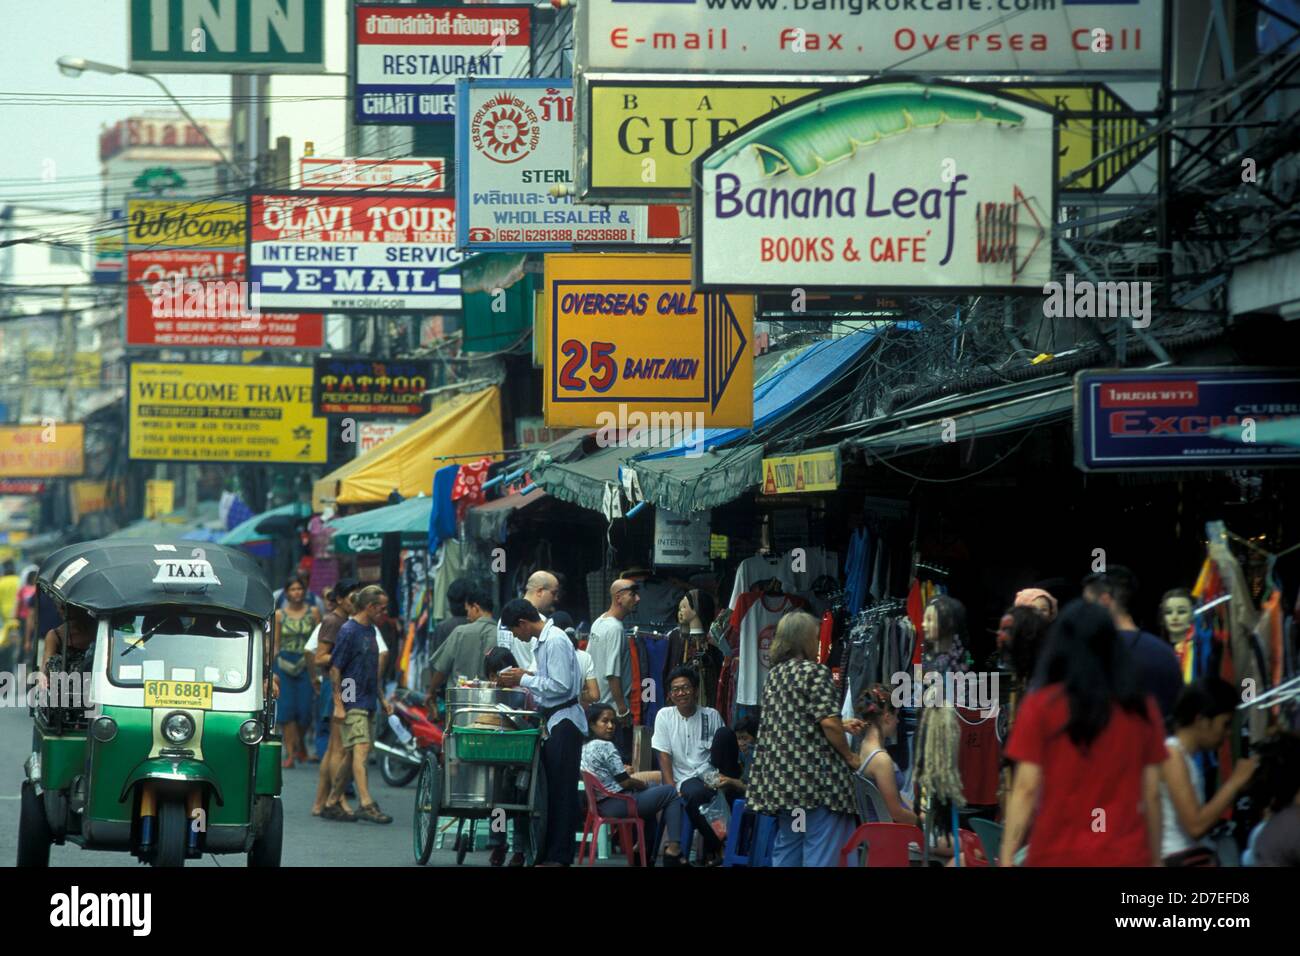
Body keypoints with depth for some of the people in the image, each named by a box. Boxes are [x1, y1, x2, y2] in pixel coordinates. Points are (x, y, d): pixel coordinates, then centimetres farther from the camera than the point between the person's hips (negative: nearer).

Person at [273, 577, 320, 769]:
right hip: (284, 664, 1)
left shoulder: (313, 613, 5)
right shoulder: (279, 615, 7)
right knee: (286, 710, -5)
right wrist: (272, 671, 2)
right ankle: (290, 753, 0)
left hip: (306, 664, -1)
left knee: (305, 710, -5)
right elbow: (275, 645, 8)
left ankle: (300, 742, 24)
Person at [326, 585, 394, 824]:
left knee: (351, 754, 8)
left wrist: (381, 699, 24)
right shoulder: (349, 631, -11)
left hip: (367, 702, 9)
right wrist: (338, 704, -16)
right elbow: (335, 669, -12)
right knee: (361, 749, -15)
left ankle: (332, 802, 14)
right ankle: (366, 805, -21)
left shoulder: (370, 630, 15)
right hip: (352, 703, -9)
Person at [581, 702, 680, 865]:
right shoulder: (605, 746, -17)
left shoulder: (584, 748, 9)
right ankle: (674, 845, -6)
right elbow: (625, 782, -17)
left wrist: (623, 771, 17)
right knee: (670, 792, 1)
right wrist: (644, 785, 1)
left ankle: (647, 853, 34)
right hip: (616, 805, -10)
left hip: (601, 806, 10)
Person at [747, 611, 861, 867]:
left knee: (786, 846, 12)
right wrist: (850, 756, -3)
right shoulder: (815, 672, -9)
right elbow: (828, 723, -17)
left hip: (780, 775, 8)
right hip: (816, 775, -8)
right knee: (820, 854, -6)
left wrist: (843, 726, 27)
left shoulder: (773, 675, 15)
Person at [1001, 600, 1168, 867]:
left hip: (1059, 856, -2)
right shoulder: (1142, 709, 4)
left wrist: (1007, 858, -4)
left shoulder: (1041, 706, -4)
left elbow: (1025, 788, -7)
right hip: (1126, 858, 2)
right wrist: (1155, 859, 15)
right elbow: (1152, 793, 6)